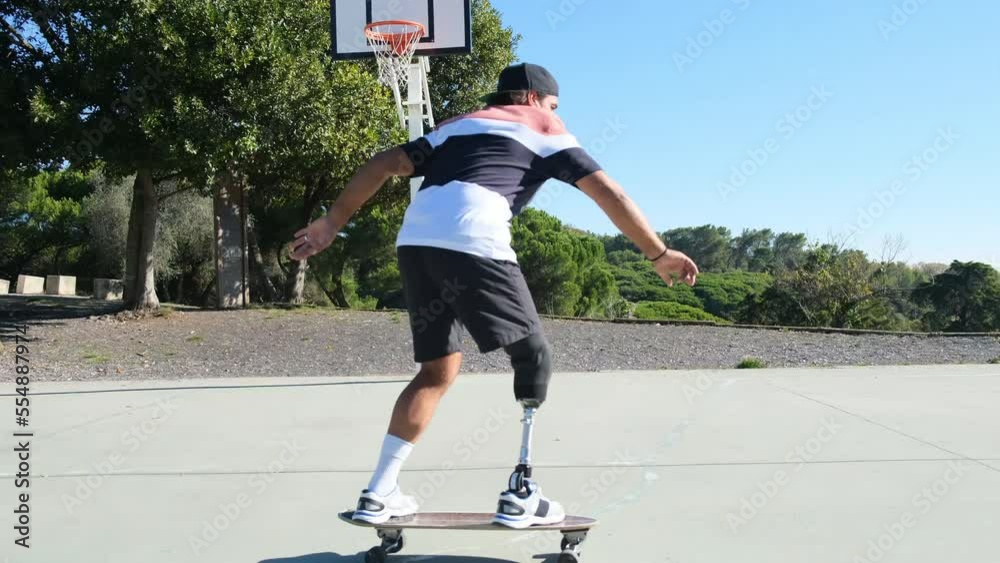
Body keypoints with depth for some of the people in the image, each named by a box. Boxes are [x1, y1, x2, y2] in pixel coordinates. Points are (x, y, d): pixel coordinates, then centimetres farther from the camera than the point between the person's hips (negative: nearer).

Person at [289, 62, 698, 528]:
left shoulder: (458, 124, 33)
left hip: (413, 241, 6)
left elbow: (383, 165, 25)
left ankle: (378, 494, 17)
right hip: (471, 244, -6)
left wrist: (333, 222, 26)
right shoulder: (543, 128, 20)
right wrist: (658, 254, 17)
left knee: (439, 368, 19)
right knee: (533, 356, 10)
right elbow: (607, 191, 13)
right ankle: (520, 493, 7)